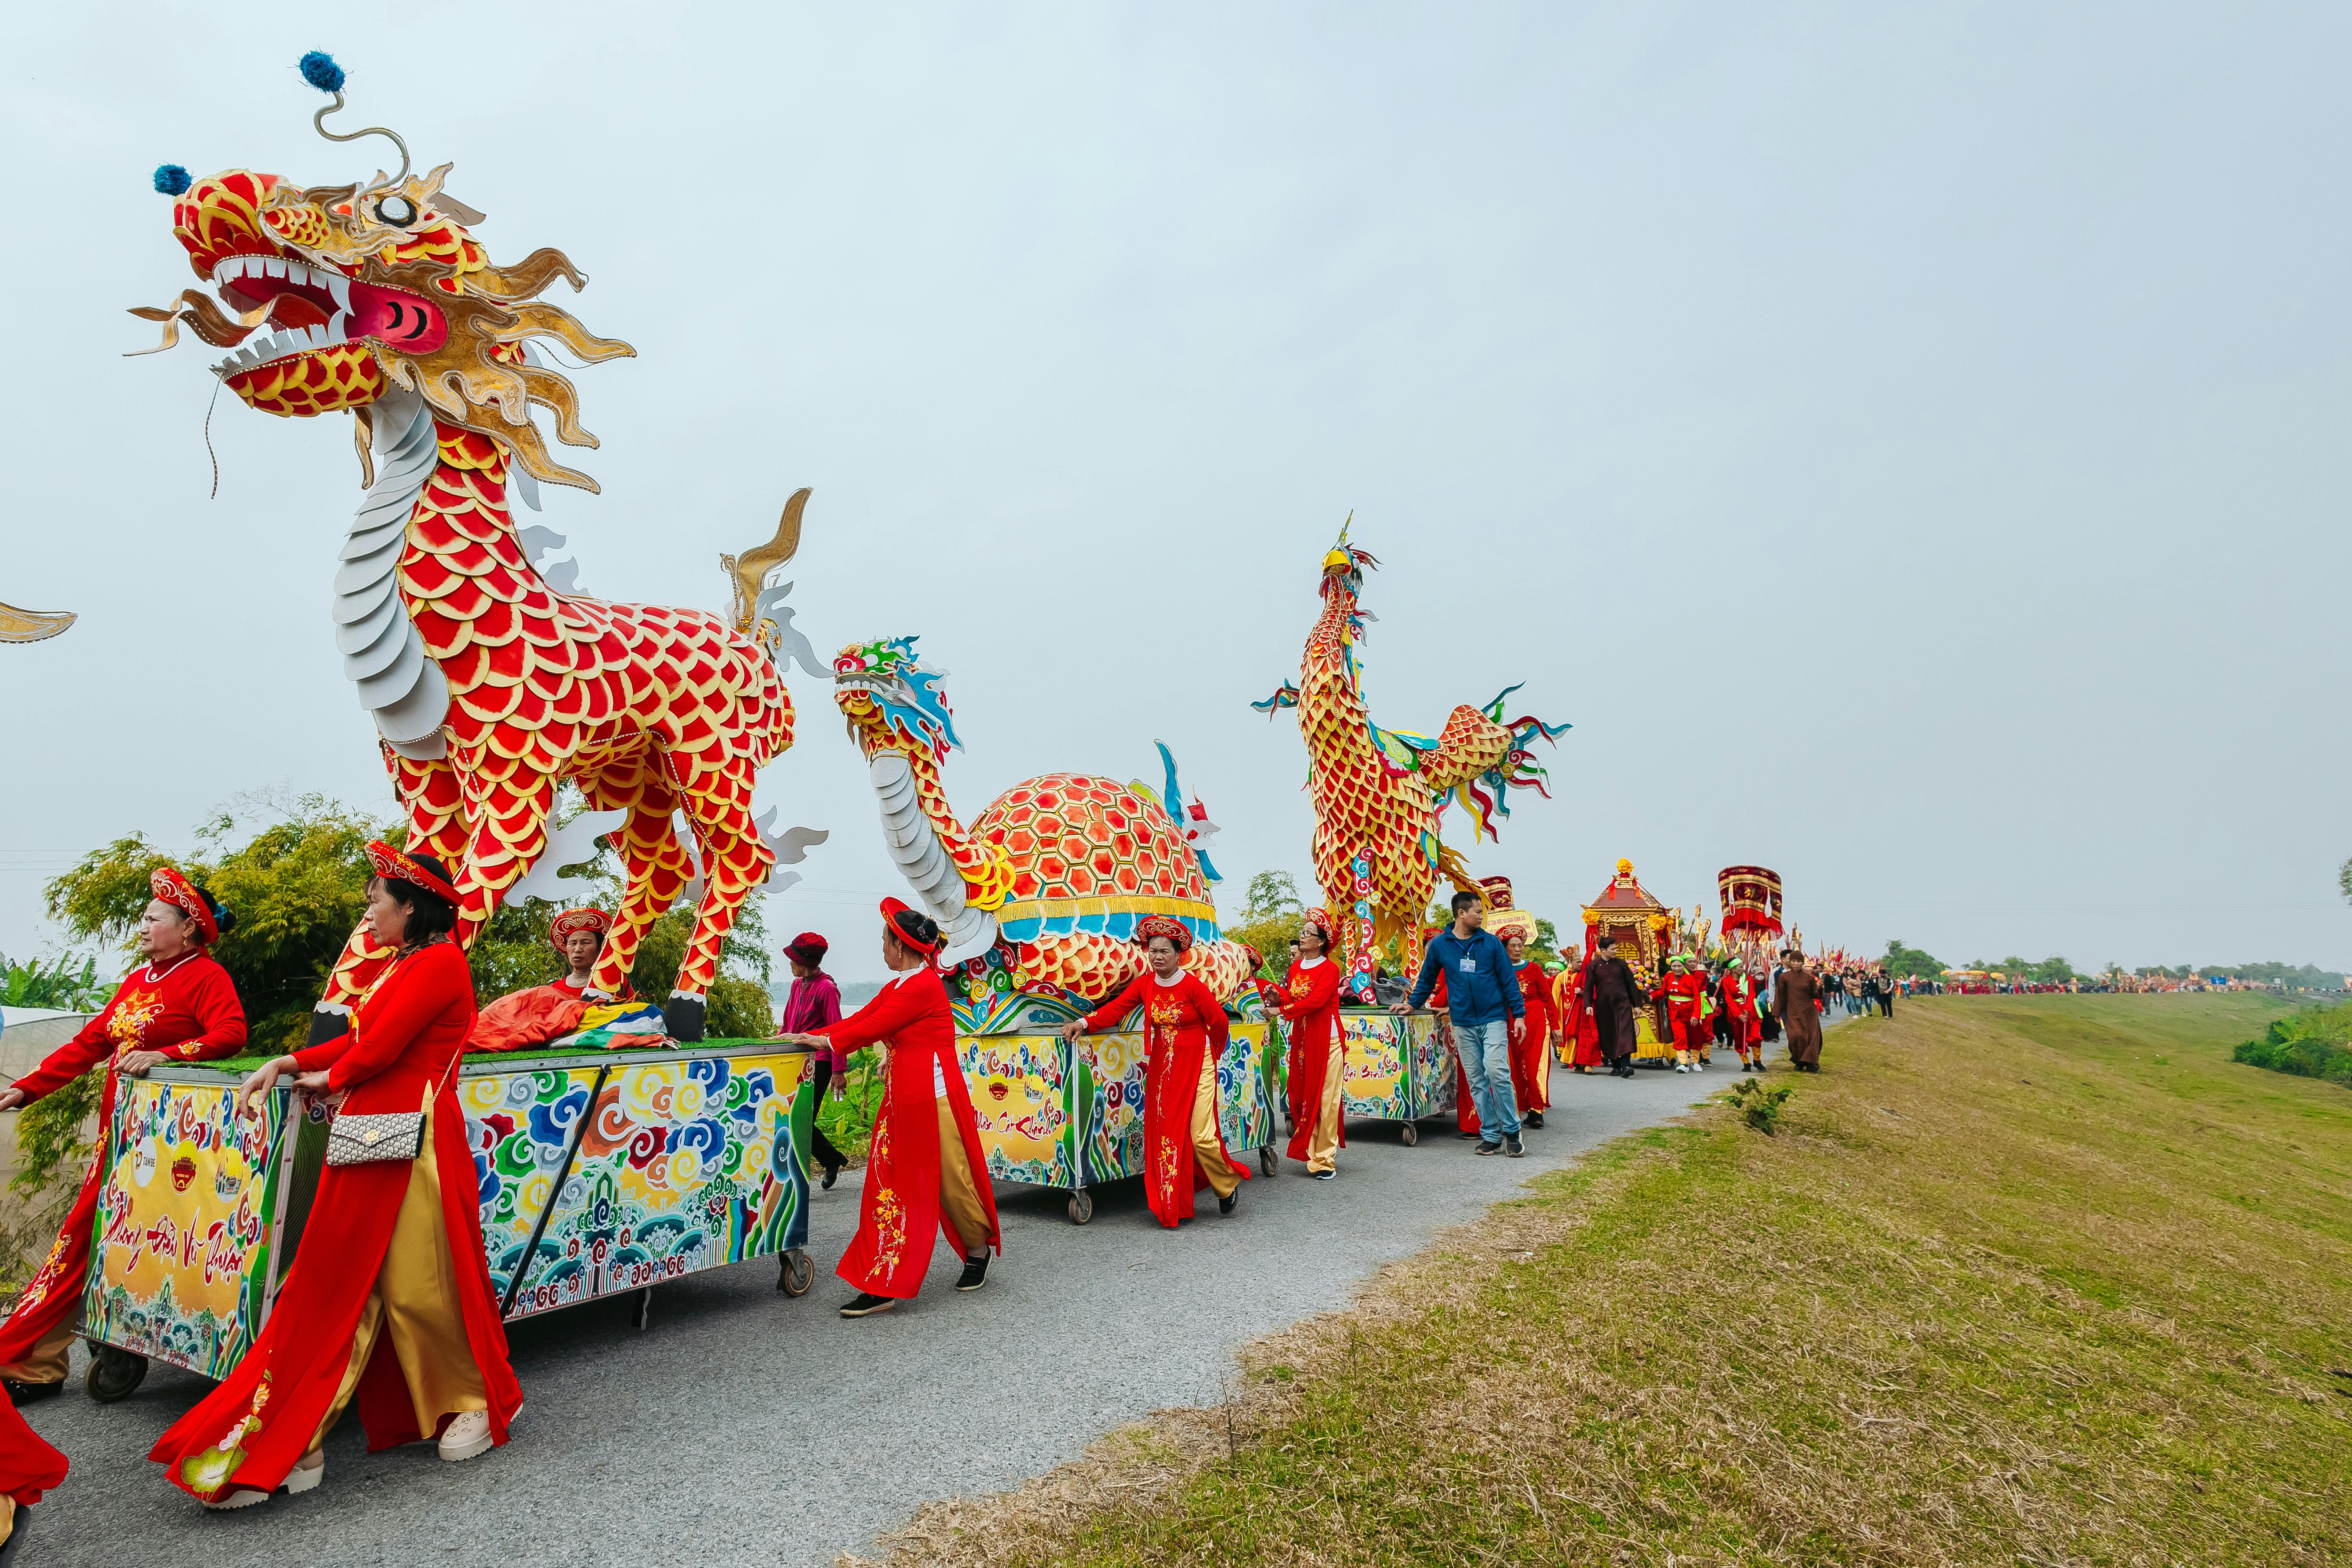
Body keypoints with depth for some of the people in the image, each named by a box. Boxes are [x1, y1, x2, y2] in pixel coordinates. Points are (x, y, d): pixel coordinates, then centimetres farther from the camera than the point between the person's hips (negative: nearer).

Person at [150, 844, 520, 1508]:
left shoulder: (439, 962, -13)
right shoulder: (403, 966, 19)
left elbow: (379, 1048, -15)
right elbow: (356, 1040, 17)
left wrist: (330, 1081, 3)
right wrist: (287, 1064, 7)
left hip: (412, 1140, -9)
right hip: (366, 1138, 9)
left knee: (418, 1284, 0)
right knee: (337, 1281, 9)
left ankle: (481, 1402, 21)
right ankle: (286, 1447, 15)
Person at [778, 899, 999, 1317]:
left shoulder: (923, 985, -16)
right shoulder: (898, 985, 13)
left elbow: (872, 1028, -13)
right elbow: (859, 1019, 12)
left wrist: (827, 1041, 1)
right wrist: (806, 1037, 10)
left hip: (932, 1095, -9)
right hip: (902, 1096, 9)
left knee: (950, 1180, 4)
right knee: (891, 1182, 8)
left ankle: (979, 1251, 26)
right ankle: (883, 1287, 16)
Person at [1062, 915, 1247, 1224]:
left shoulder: (1193, 986, -14)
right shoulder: (1144, 984, 1)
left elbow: (1219, 1022, -7)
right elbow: (1116, 1007, -9)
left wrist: (1211, 1054, 7)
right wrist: (1085, 1022, -23)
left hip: (1197, 1066, -5)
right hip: (1162, 1068, 5)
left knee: (1201, 1136, -8)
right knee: (1165, 1135, 3)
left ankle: (1229, 1184, 21)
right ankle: (1174, 1208, 15)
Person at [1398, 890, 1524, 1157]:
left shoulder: (1490, 942, 2)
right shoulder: (1439, 945, 3)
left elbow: (1509, 980, 3)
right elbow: (1427, 979, 17)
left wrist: (1519, 1014, -2)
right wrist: (1412, 1004, 16)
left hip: (1493, 1018, -2)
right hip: (1463, 1023, 2)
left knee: (1498, 1073, -12)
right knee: (1477, 1082, 4)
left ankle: (1512, 1132, 2)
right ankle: (1491, 1135, 13)